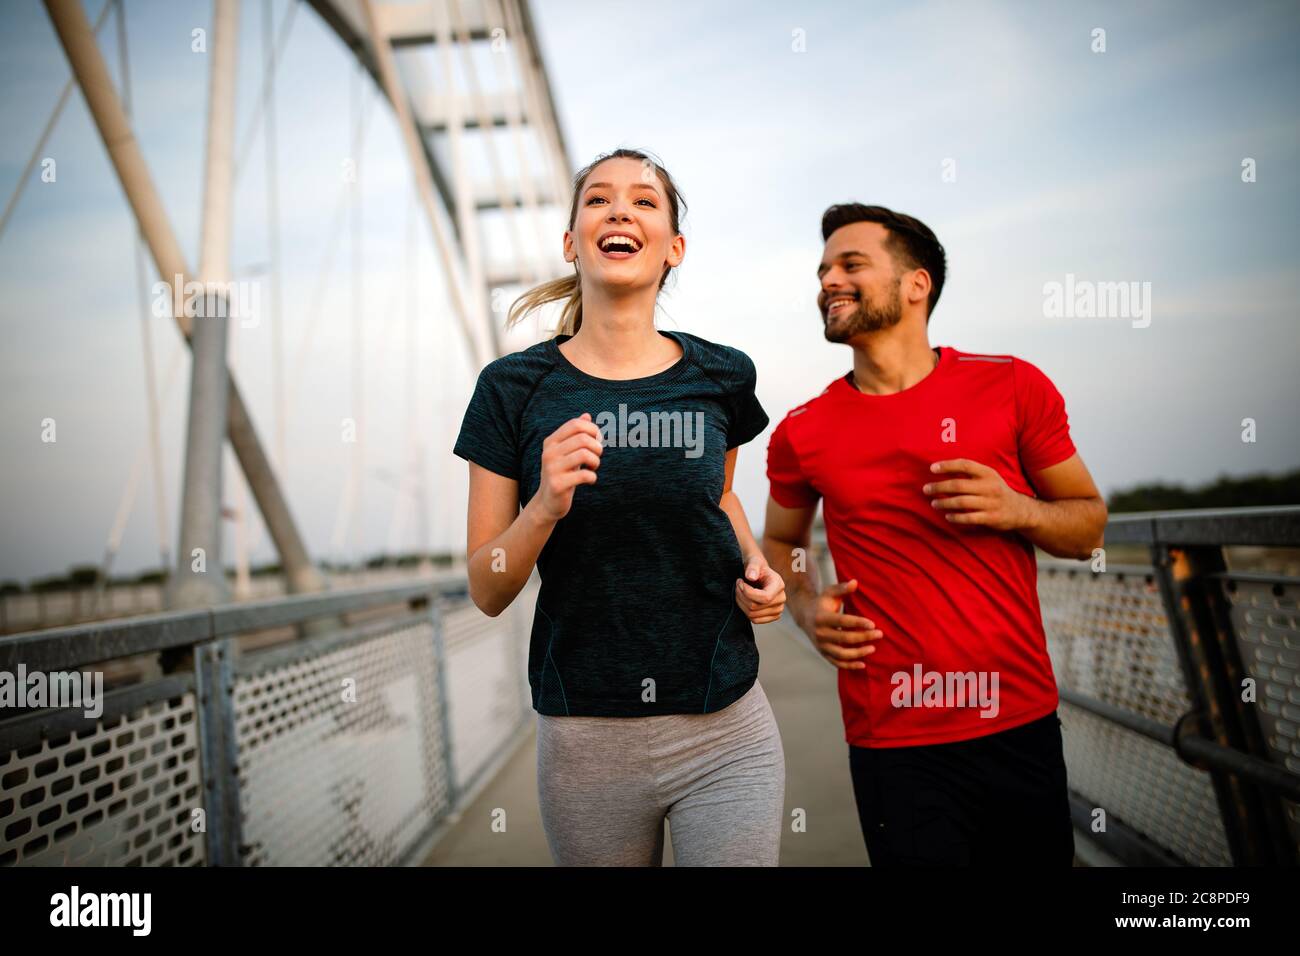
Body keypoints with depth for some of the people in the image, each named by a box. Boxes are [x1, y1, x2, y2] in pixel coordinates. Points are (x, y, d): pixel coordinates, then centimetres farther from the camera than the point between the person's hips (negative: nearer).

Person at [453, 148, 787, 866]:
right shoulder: (515, 388, -5)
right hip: (587, 743, 0)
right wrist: (545, 506, -22)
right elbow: (487, 592, -4)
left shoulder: (722, 377, -1)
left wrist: (754, 566, 1)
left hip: (726, 734, 1)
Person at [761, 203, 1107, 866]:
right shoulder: (802, 435, 0)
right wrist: (809, 612, -2)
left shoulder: (1012, 387, -2)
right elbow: (779, 542, 18)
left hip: (1022, 725, 1)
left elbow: (1089, 525, 7)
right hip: (891, 744, -1)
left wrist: (1018, 510, -14)